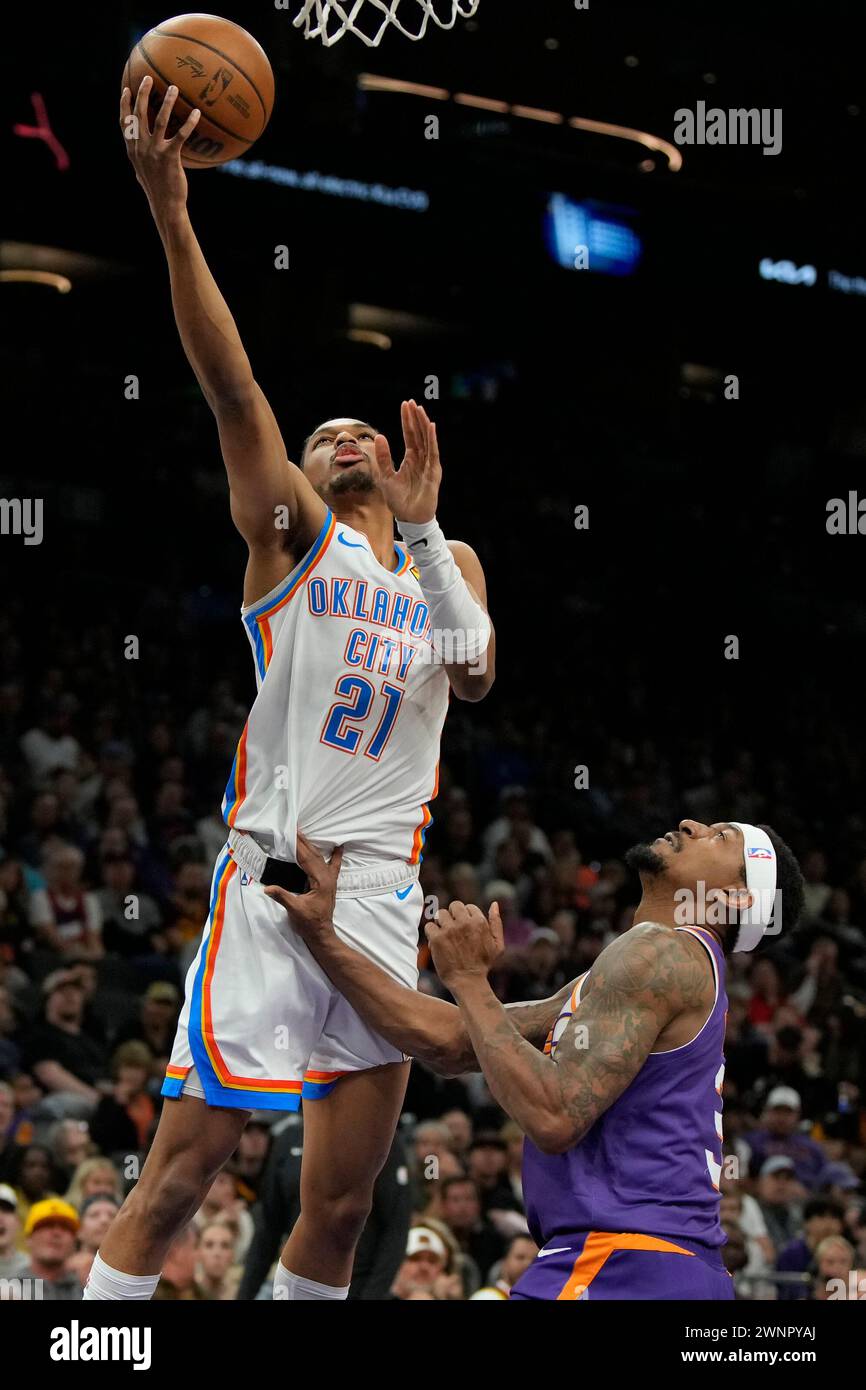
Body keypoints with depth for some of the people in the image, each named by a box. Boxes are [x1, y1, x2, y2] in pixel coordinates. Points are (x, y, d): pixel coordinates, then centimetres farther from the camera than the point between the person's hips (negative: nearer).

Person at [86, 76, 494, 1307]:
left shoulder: (449, 562, 18)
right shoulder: (292, 531, 5)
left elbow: (473, 673, -2)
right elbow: (231, 386, -11)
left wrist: (422, 525, -11)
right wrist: (170, 214, -24)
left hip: (385, 900, 5)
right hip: (270, 883, -5)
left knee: (343, 1207, 6)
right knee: (178, 1179, -10)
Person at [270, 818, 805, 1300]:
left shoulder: (661, 953, -7)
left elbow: (554, 1117, -17)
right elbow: (450, 1041, 18)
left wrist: (469, 980, -8)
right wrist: (322, 936, 17)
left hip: (622, 1272, -10)